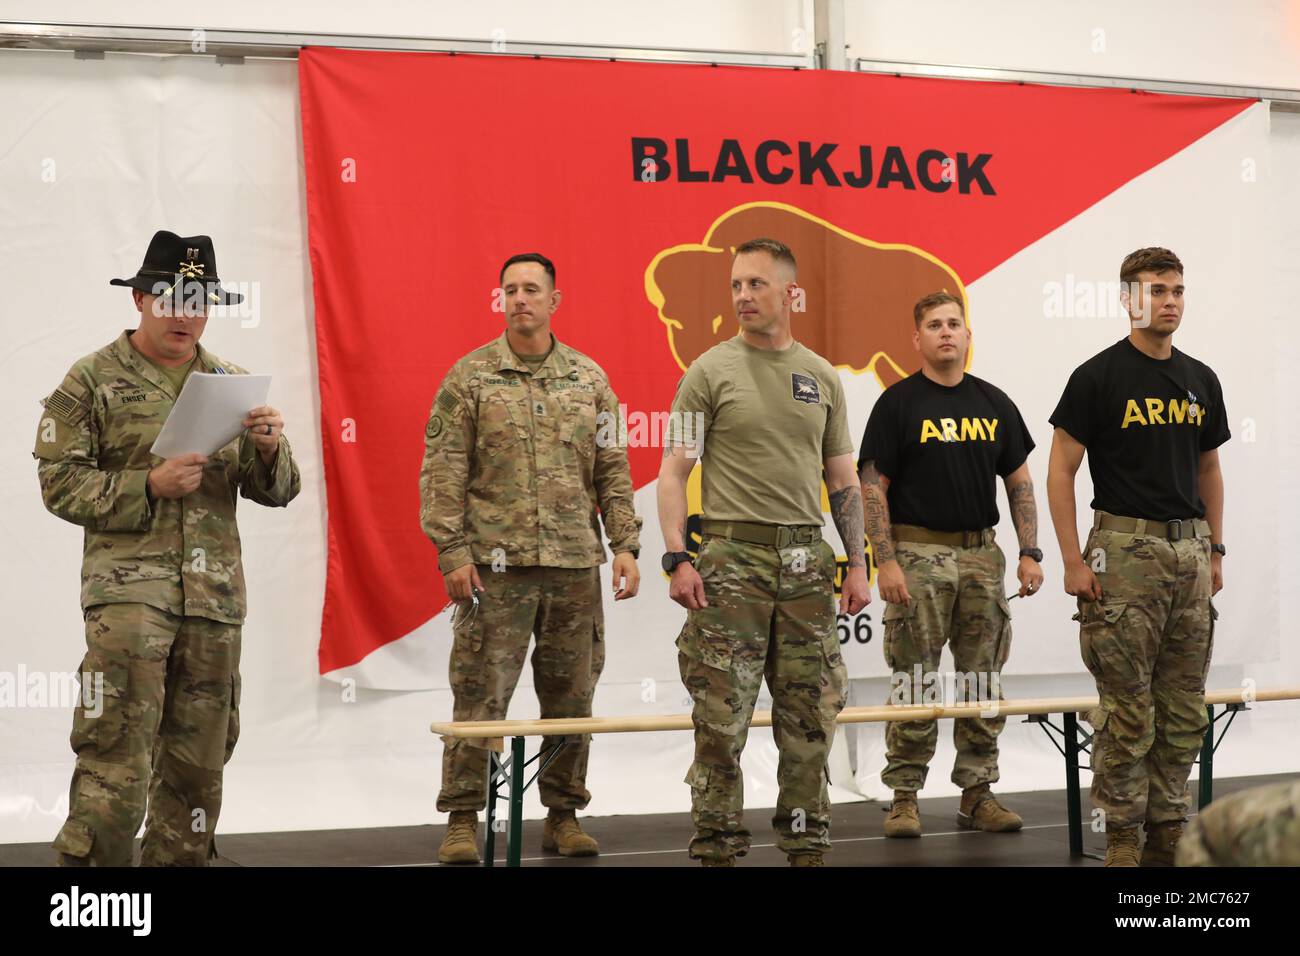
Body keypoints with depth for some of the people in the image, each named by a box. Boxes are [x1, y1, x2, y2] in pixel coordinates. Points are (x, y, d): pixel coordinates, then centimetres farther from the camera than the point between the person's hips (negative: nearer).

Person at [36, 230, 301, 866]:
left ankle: (179, 861, 21)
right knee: (117, 756, -12)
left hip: (215, 593, 5)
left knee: (199, 758, 10)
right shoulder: (93, 379, 3)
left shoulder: (234, 383, 15)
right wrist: (149, 486, -15)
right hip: (128, 583, -4)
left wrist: (269, 449, -8)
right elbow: (59, 482, -3)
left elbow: (278, 492, 14)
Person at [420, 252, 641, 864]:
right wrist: (452, 552, -9)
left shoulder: (589, 379, 10)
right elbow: (443, 473, -2)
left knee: (571, 696, 8)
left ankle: (563, 815, 20)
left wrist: (624, 545, 2)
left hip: (576, 564, 3)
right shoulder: (470, 378, 1)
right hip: (496, 565, -3)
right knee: (481, 696, -2)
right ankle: (463, 819, 7)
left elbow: (613, 470, 10)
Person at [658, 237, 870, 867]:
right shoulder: (711, 372, -1)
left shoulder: (821, 377, 11)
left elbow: (843, 479, 15)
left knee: (809, 716, 7)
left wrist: (857, 564, 8)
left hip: (806, 562, 4)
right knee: (722, 717, -4)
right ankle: (717, 848, 5)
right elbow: (674, 471, -4)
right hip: (733, 560, -4)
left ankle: (806, 846, 17)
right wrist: (677, 559, -13)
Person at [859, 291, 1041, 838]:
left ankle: (977, 793, 16)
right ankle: (904, 796, 7)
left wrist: (1030, 554, 2)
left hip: (982, 554, 5)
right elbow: (872, 487, -6)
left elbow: (1019, 483, 12)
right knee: (912, 684, -1)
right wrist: (886, 563, -14)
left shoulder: (994, 404, 10)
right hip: (918, 554, -4)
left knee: (983, 682, 7)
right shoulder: (898, 403, -3)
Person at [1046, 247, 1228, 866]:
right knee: (1127, 710, -4)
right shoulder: (1099, 376, -7)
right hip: (1126, 550, -6)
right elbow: (1060, 471, -8)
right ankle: (1123, 836, 6)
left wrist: (1215, 550, 12)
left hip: (1188, 551, 6)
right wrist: (1073, 560, -13)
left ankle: (1168, 827, 18)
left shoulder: (1201, 380, 12)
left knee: (1183, 709, 9)